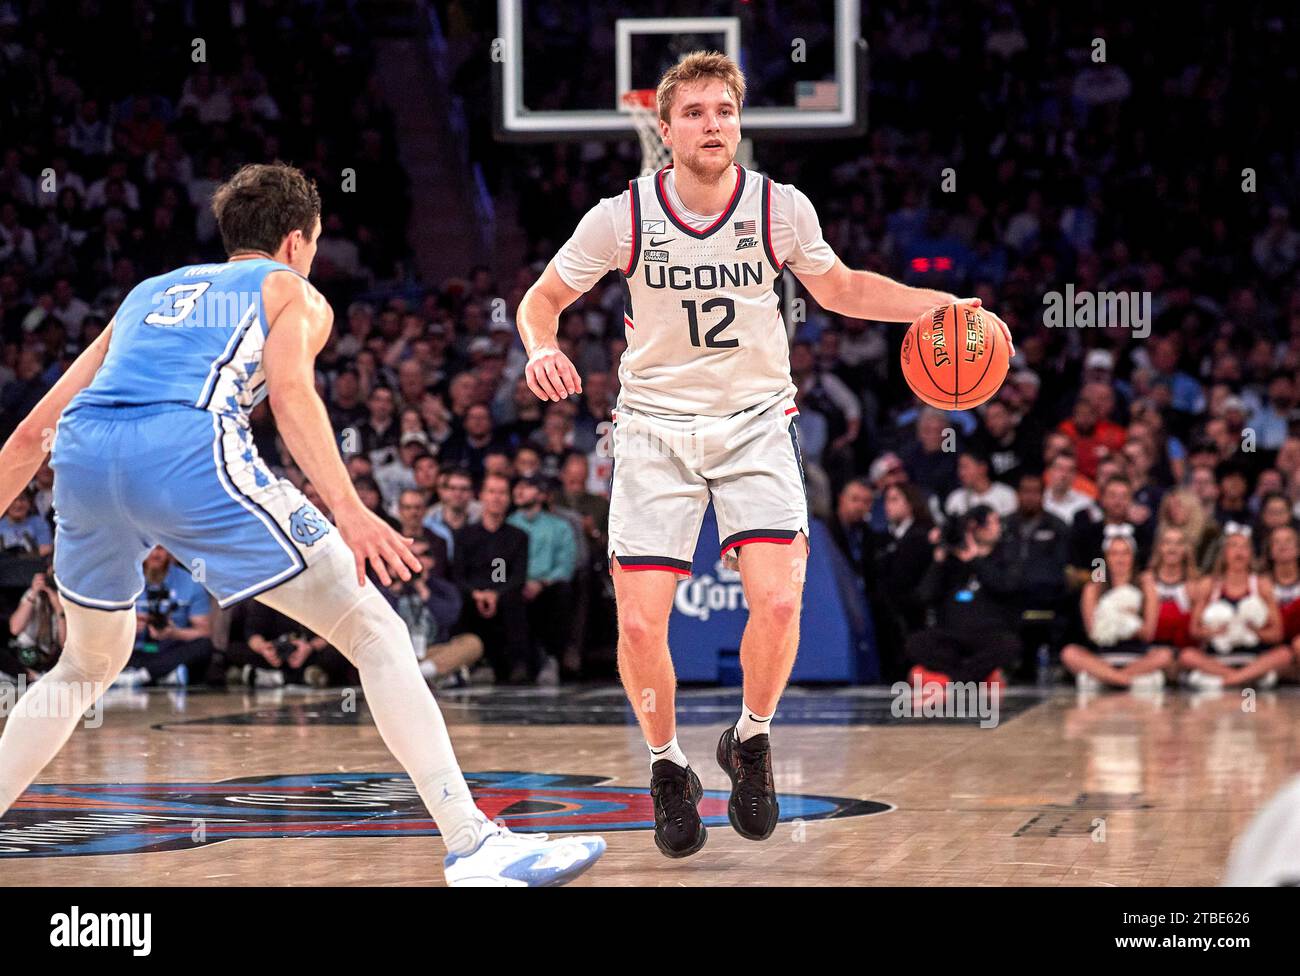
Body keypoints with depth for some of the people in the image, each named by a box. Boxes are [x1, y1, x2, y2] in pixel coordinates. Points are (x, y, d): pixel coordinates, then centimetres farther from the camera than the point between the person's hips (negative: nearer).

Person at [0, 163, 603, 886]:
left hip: (82, 455, 6)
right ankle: (474, 848, -11)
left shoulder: (149, 293, 37)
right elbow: (290, 389, -1)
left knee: (90, 664, 31)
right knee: (377, 635, 0)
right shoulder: (293, 291, 23)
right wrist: (347, 509, -13)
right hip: (190, 450, -6)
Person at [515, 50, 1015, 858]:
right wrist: (542, 348, -19)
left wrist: (937, 305, 1)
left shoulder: (782, 208, -6)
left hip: (757, 423, 1)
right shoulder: (623, 217, -10)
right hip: (655, 427, 0)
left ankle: (750, 742, 11)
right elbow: (543, 298, 3)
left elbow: (838, 287, 13)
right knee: (640, 622, -10)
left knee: (778, 600, -18)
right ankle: (669, 768, 17)